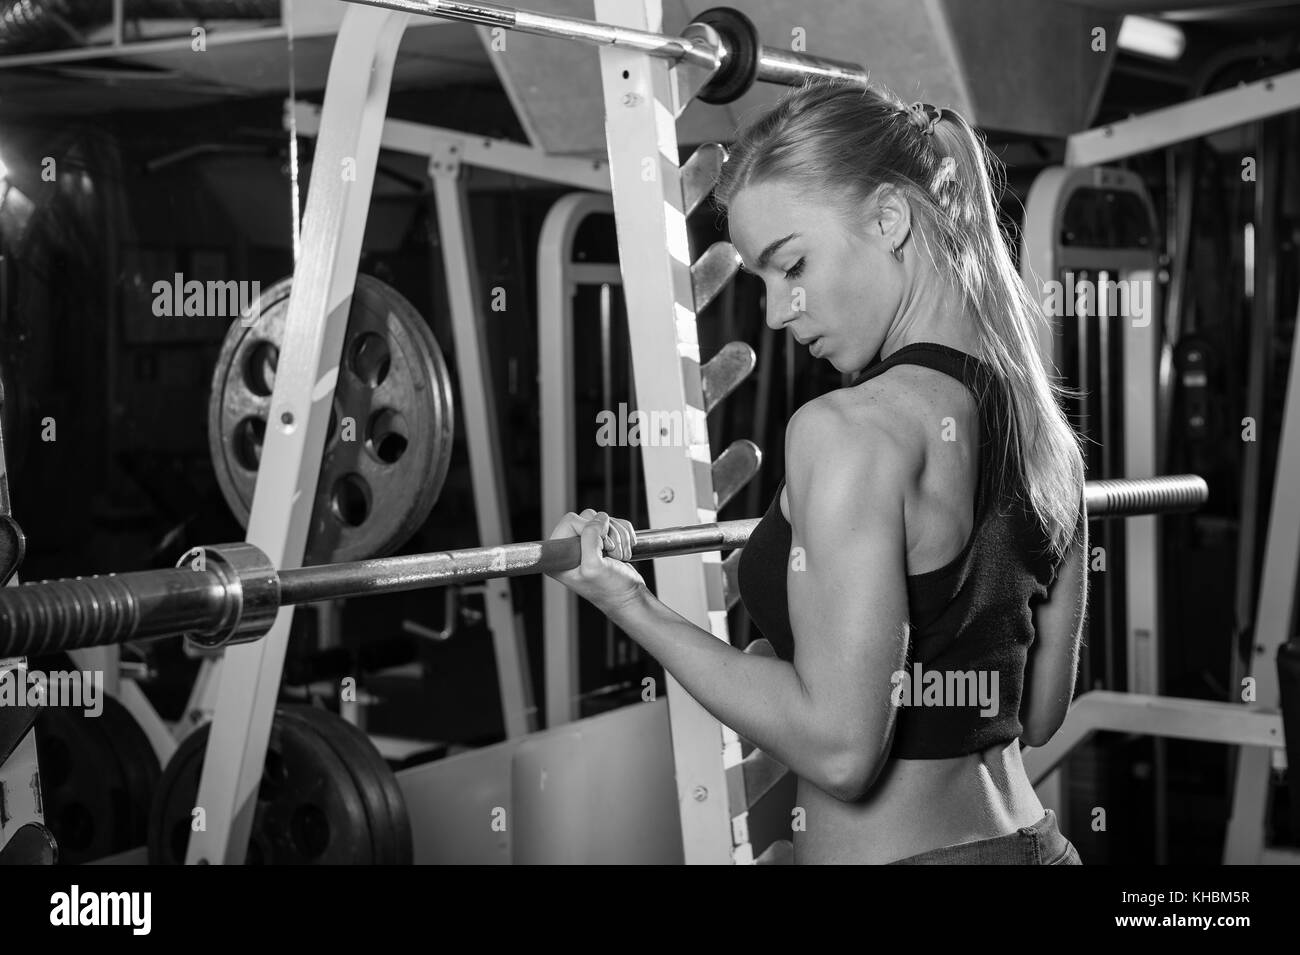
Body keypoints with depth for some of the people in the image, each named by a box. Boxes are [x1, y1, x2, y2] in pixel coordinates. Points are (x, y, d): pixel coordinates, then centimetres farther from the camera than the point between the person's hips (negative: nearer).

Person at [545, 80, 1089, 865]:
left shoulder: (852, 430, -20)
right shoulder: (1044, 422, 4)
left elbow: (838, 744, -23)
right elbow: (1038, 712, 11)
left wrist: (634, 609, -16)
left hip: (890, 845, -8)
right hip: (1027, 839, 9)